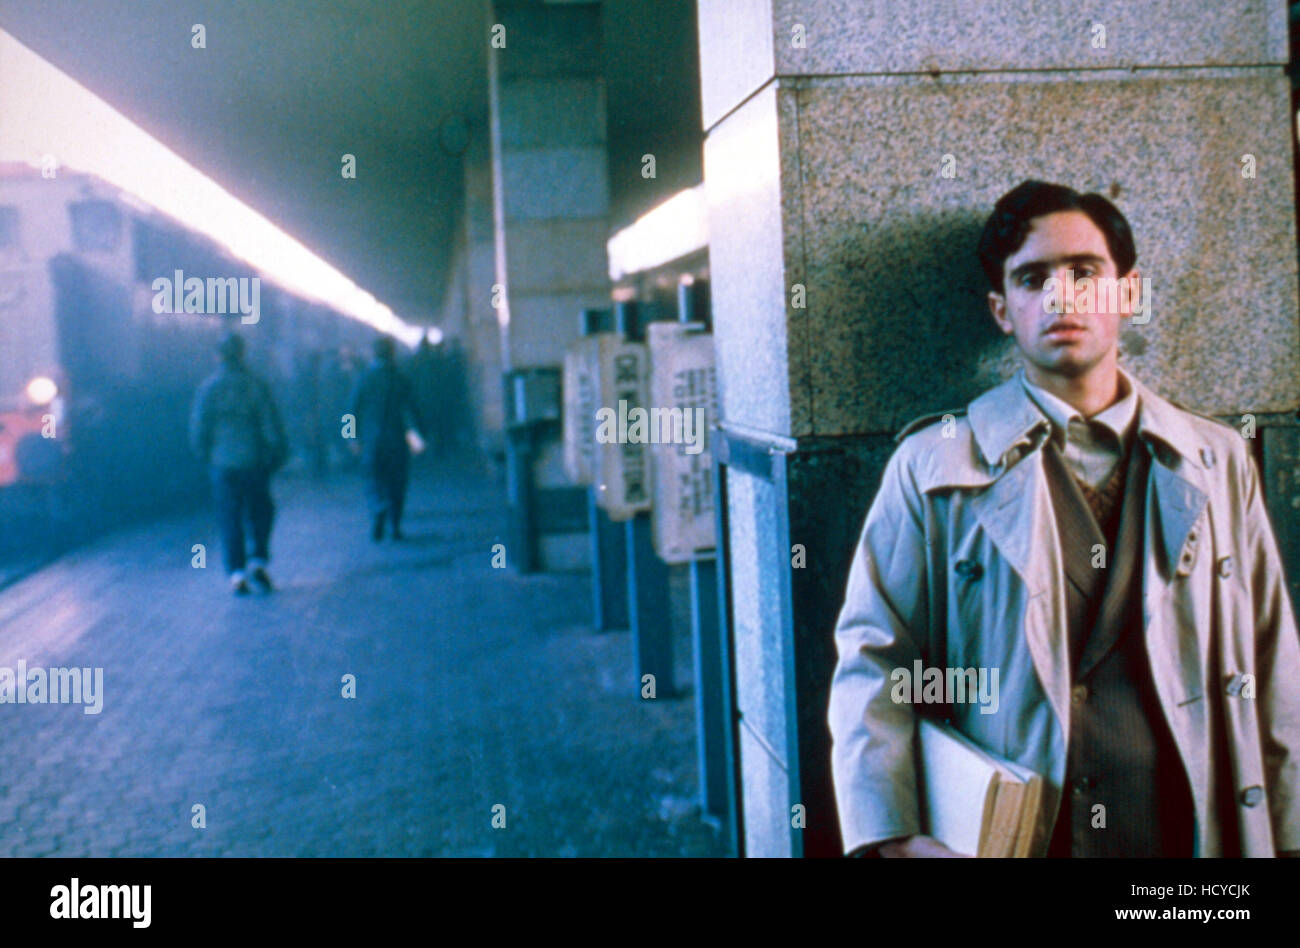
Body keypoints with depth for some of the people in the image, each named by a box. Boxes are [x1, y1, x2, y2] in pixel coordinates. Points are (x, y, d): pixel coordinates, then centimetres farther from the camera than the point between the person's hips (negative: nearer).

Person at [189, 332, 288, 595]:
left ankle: (237, 573, -2)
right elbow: (271, 424, -6)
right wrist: (278, 455, 6)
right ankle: (258, 561, 2)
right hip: (254, 462, -1)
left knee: (229, 519, 5)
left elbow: (198, 428, -1)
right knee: (261, 512, 16)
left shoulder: (208, 387, -2)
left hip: (223, 464, 1)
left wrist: (207, 456, 14)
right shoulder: (256, 384, -5)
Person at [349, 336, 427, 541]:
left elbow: (354, 411, -1)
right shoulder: (400, 380, -5)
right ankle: (395, 527, 11)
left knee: (374, 483, 7)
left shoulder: (364, 379, -3)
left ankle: (379, 509, -23)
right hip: (396, 439, 0)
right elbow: (412, 410, -4)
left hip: (372, 440, 0)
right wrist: (424, 434, 4)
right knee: (396, 484, 11)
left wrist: (357, 438, 7)